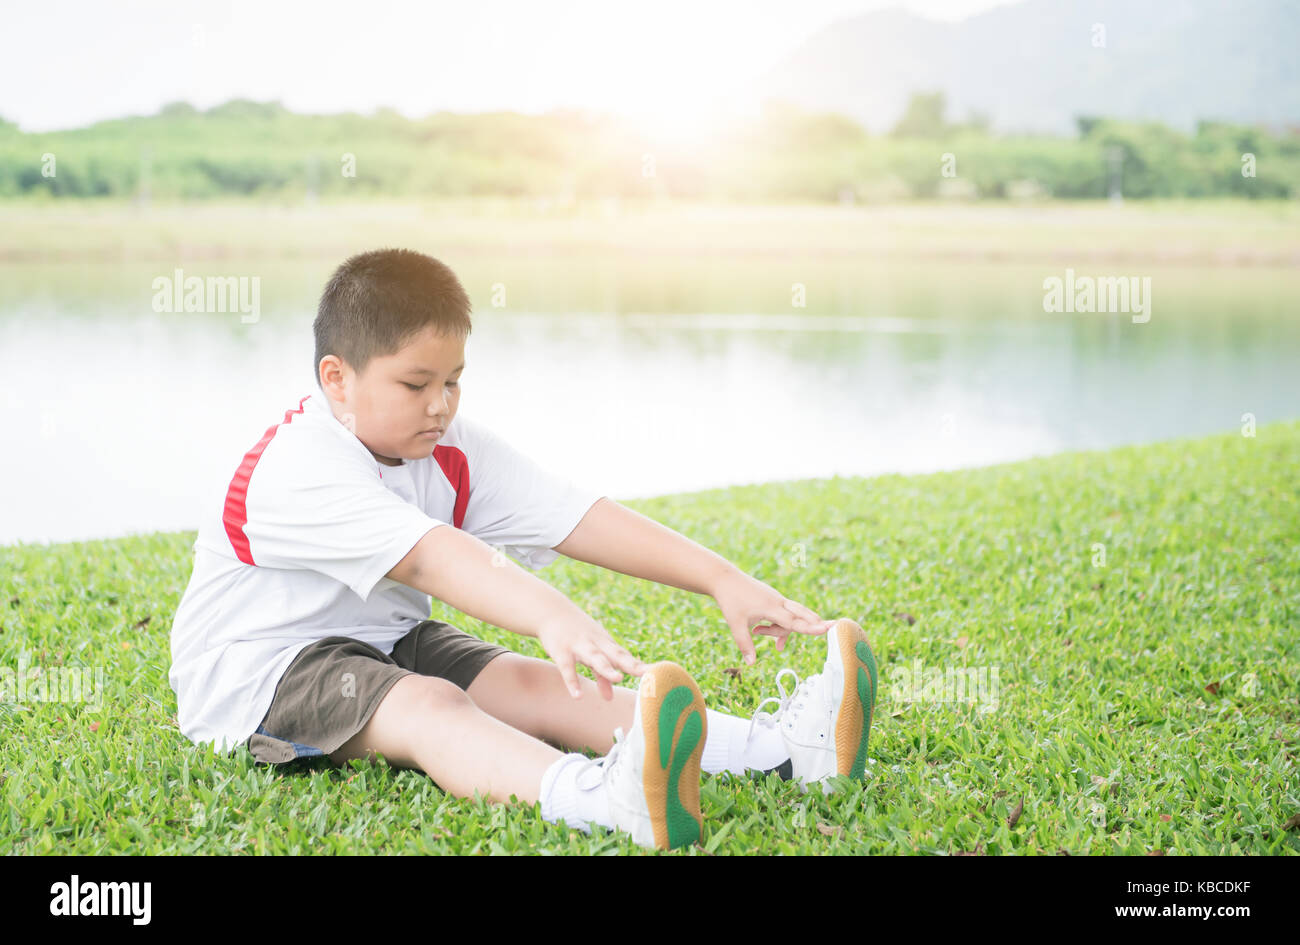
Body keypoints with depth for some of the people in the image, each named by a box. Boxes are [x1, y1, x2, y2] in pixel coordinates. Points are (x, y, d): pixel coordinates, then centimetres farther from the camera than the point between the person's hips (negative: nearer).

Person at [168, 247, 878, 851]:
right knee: (426, 705, -34)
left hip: (386, 644, 7)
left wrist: (722, 580, -17)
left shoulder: (453, 451, 0)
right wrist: (551, 617, -56)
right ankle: (600, 799, -64)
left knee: (531, 685, -16)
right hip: (253, 675, -7)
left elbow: (579, 519, -8)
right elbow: (429, 555, -42)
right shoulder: (298, 469, -26)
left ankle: (774, 747, -32)